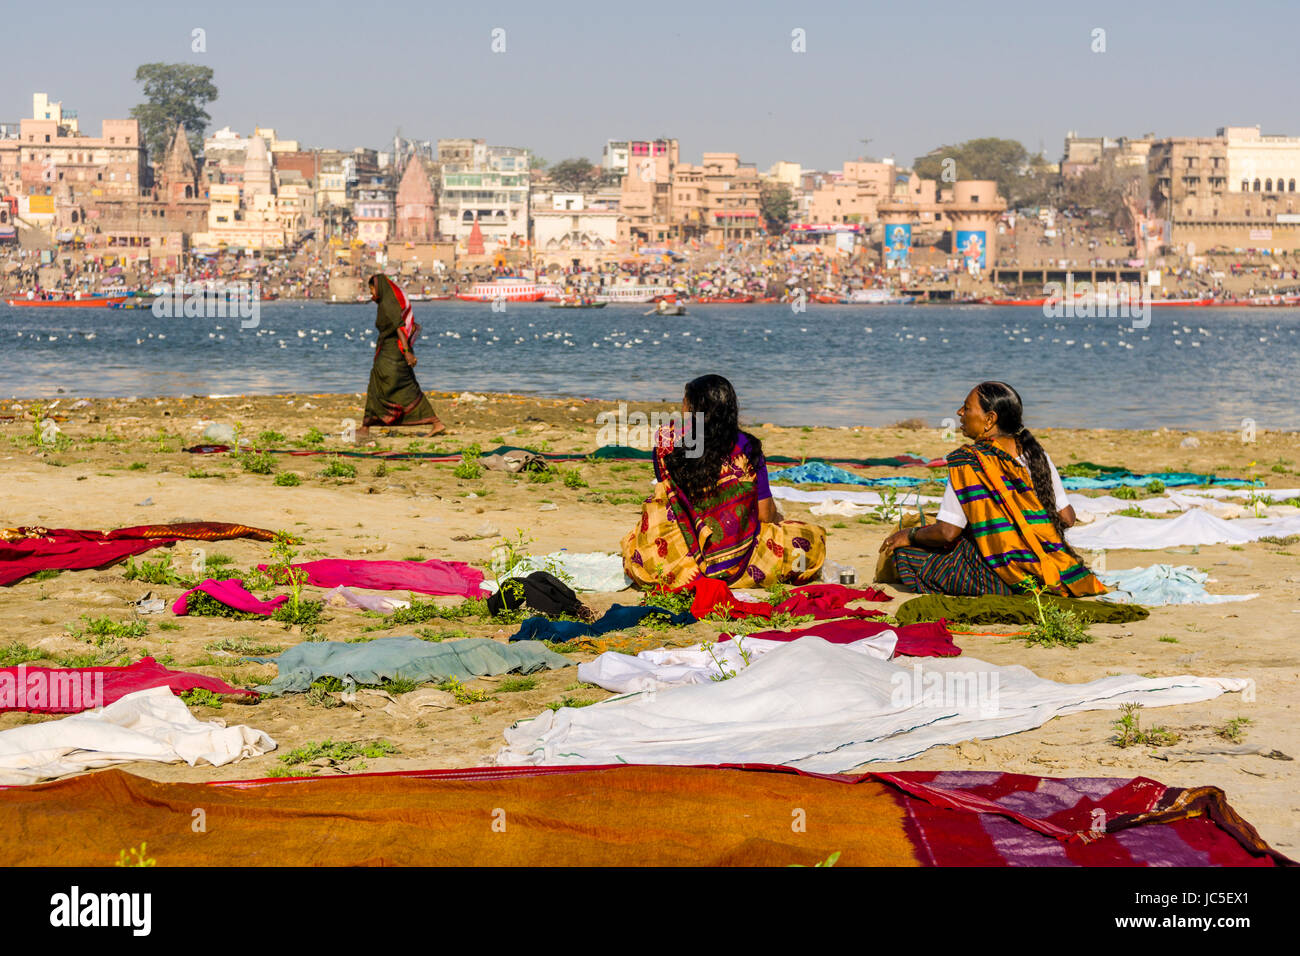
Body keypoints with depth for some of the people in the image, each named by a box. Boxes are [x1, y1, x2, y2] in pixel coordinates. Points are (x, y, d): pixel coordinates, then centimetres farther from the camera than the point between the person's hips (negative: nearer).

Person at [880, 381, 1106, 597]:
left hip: (1002, 581, -7)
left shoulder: (967, 461, -13)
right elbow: (1067, 517, 8)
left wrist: (909, 535, 6)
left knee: (907, 551, 5)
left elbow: (947, 532, -14)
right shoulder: (1036, 453, 4)